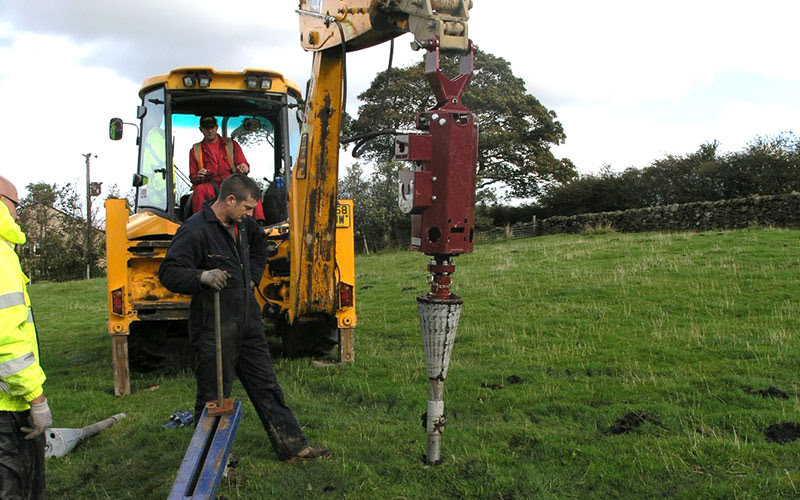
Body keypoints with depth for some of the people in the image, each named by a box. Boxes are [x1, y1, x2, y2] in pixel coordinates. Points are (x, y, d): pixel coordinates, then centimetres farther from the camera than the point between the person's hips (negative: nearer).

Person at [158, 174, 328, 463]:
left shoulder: (242, 225, 11)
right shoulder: (195, 230, -15)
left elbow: (259, 243, 33)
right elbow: (168, 273, -18)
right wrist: (201, 277, -35)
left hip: (248, 321, 8)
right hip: (214, 328, -8)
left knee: (266, 387, 13)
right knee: (214, 399, 5)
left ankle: (292, 447, 22)